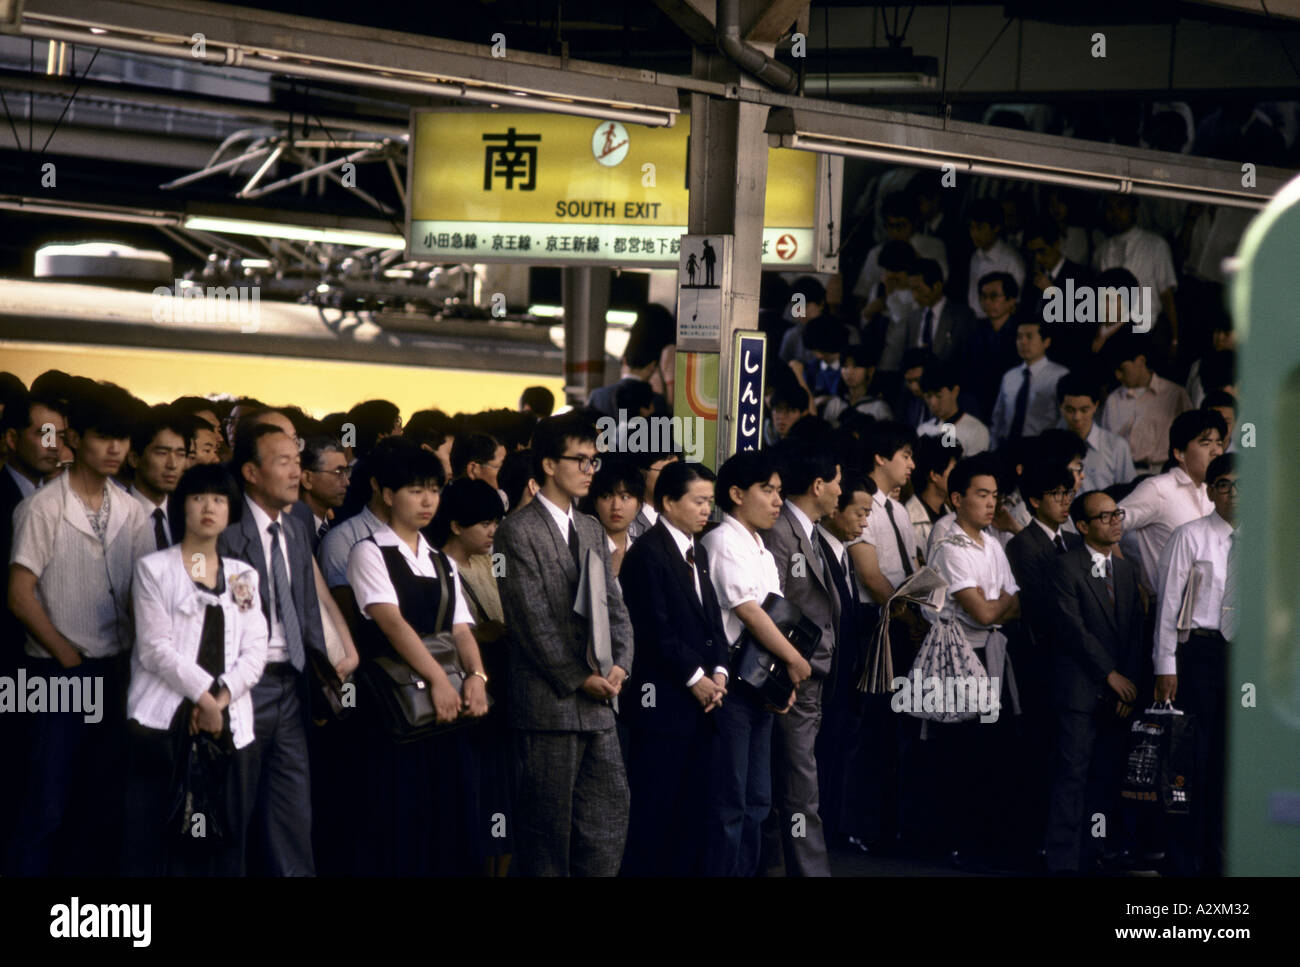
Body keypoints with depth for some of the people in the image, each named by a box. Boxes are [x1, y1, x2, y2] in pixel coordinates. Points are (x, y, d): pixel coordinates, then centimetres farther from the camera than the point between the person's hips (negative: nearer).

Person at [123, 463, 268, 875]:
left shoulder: (243, 576, 16)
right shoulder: (154, 569, 4)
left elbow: (254, 652, 7)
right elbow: (156, 648, -7)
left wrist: (220, 697, -9)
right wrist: (204, 695, -11)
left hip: (226, 724, 4)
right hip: (164, 721, -4)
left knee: (220, 837, 1)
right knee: (155, 836, -8)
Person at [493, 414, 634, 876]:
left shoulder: (592, 531, 16)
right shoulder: (518, 531, -8)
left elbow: (615, 607, 15)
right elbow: (532, 620, -13)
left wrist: (618, 666, -2)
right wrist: (580, 678, -13)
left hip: (597, 700, 7)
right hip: (548, 702, -7)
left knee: (610, 815, 6)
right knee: (549, 822, -2)